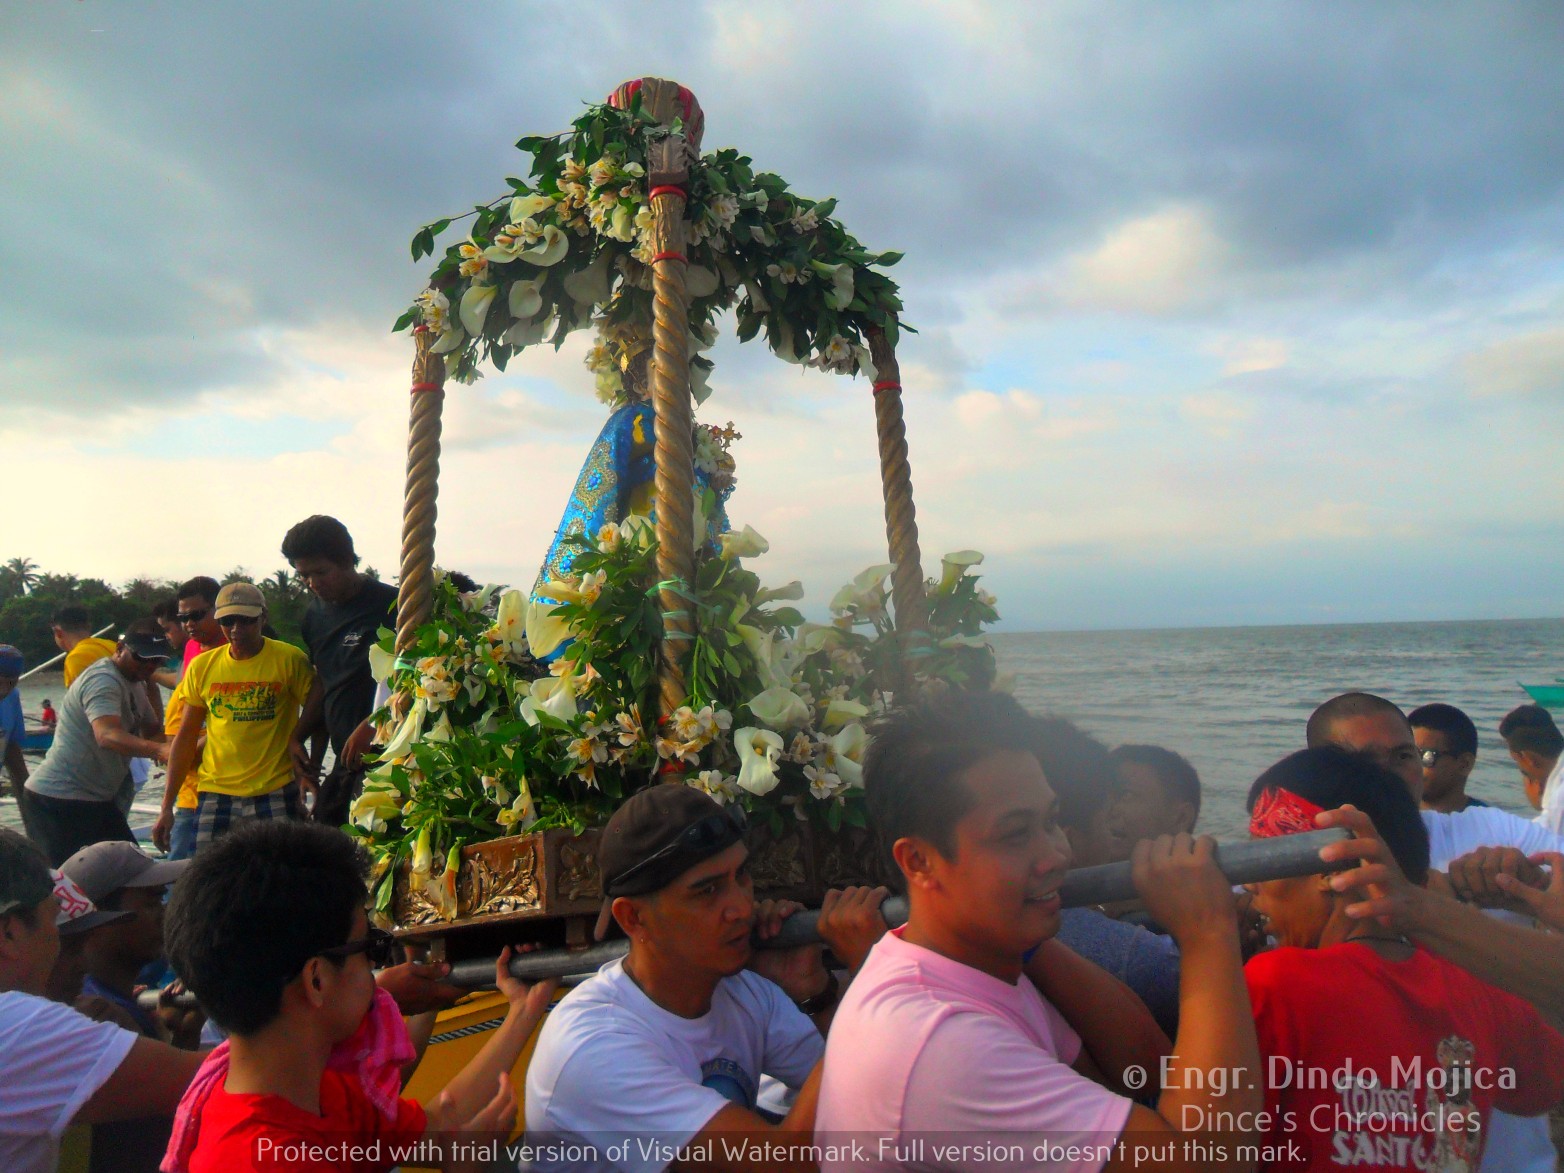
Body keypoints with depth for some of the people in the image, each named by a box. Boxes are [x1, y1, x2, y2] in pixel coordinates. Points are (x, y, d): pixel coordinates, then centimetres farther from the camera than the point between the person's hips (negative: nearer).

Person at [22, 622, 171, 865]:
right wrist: (159, 750, -51)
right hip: (57, 801, -10)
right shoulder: (103, 680, -20)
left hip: (97, 800, 10)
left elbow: (153, 731, 15)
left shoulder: (134, 683, 13)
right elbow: (107, 735, -37)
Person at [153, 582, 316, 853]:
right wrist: (167, 807, 11)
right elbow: (186, 738, 11)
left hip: (275, 796, -3)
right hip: (215, 795, 3)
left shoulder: (289, 660, -4)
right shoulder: (201, 667, 7)